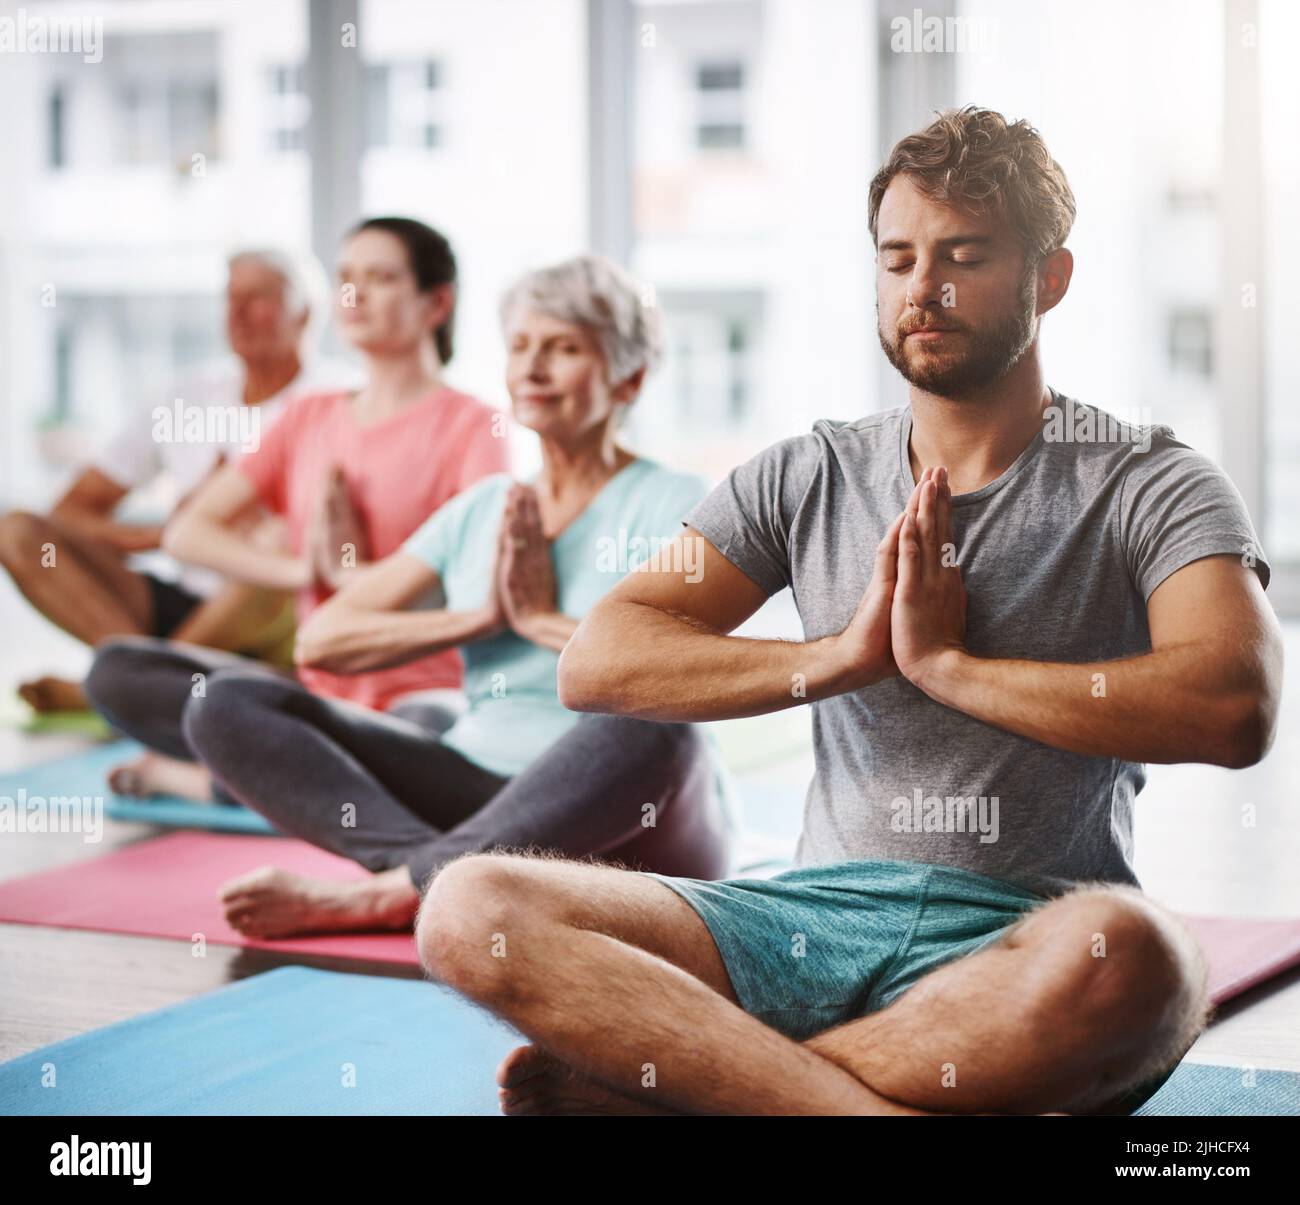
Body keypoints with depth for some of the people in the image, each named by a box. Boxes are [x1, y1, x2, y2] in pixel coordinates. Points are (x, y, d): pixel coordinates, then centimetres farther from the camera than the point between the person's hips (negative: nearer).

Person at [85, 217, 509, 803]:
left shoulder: (470, 425, -2)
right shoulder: (310, 418, 14)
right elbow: (187, 532, 7)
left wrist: (355, 572, -10)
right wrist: (305, 570, -8)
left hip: (420, 693, -4)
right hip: (316, 688, 4)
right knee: (115, 669, -12)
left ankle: (186, 776, -18)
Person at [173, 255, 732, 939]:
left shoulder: (673, 505, -1)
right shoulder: (482, 511, 14)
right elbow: (321, 640, 6)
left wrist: (543, 619, -10)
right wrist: (485, 618, -5)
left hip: (624, 831, -5)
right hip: (481, 796, 5)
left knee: (650, 728, -41)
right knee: (230, 704, -11)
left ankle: (376, 895, -34)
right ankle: (445, 873, -33)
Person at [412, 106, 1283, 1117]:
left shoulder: (1146, 484, 4)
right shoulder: (807, 479, 15)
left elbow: (1234, 708, -16)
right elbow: (596, 664, 5)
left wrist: (945, 662, -10)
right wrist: (845, 654, -7)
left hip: (1023, 943, -3)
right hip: (818, 916, 3)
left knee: (1126, 957, -41)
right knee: (473, 911, -20)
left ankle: (660, 1081, -26)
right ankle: (886, 1106, -31)